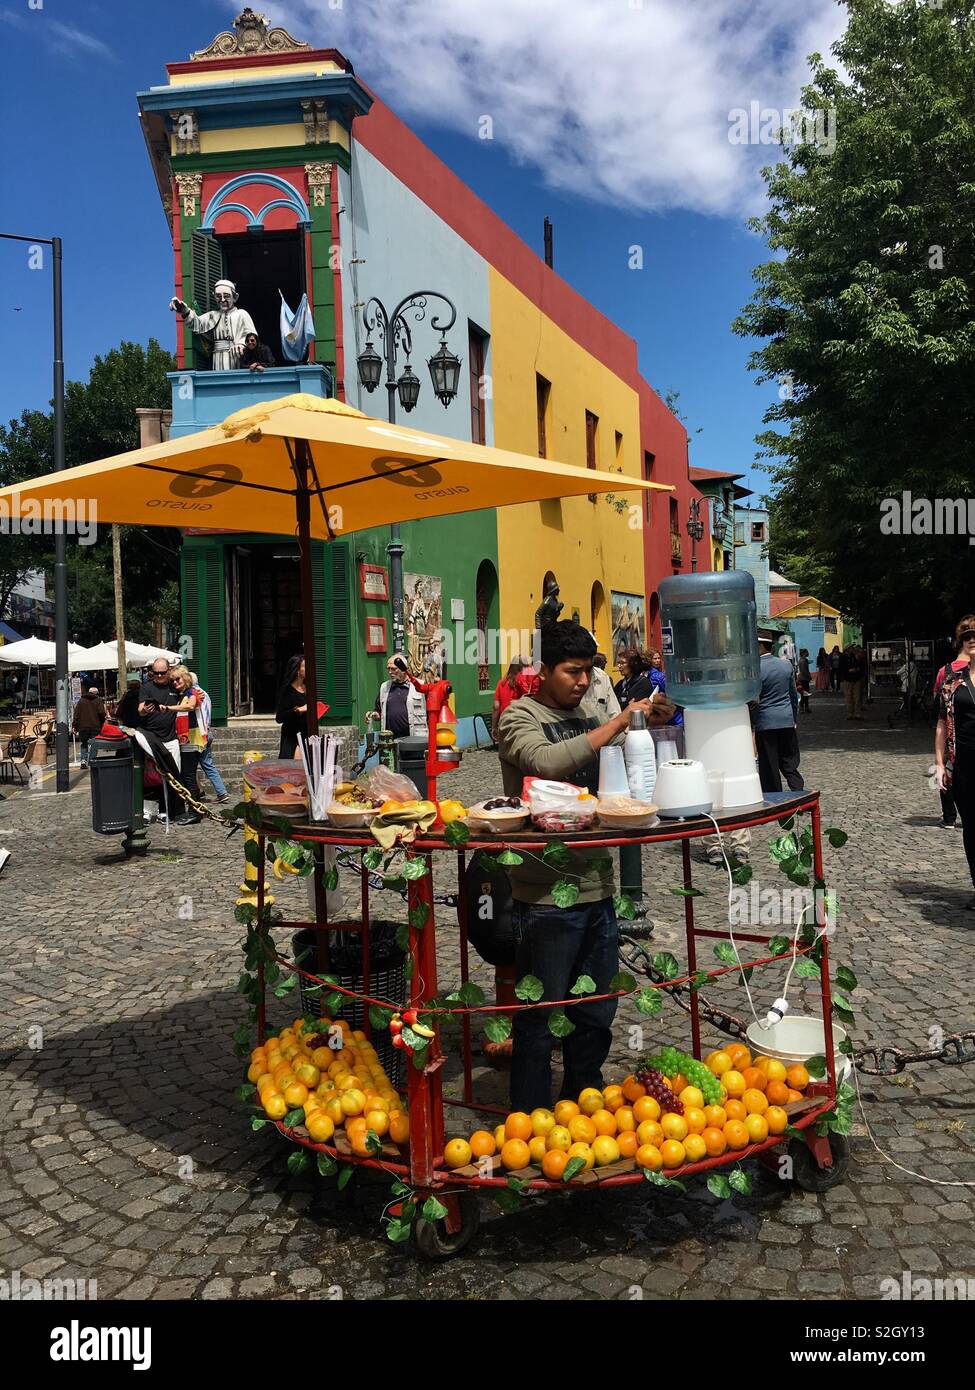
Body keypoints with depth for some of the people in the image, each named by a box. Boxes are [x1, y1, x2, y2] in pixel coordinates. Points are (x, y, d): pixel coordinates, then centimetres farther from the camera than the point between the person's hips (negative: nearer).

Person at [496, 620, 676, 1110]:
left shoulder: (589, 716, 12)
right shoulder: (519, 717, -8)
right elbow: (546, 761, -28)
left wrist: (651, 724, 2)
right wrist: (616, 725, -24)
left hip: (597, 890, 7)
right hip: (546, 898, -7)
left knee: (596, 1014, 20)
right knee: (540, 1019, 6)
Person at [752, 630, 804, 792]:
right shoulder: (786, 664, 5)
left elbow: (753, 700, -14)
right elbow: (793, 694, 12)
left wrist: (750, 725, -4)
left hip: (765, 723, -5)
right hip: (787, 720, 5)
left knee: (769, 767, 4)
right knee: (789, 762, 13)